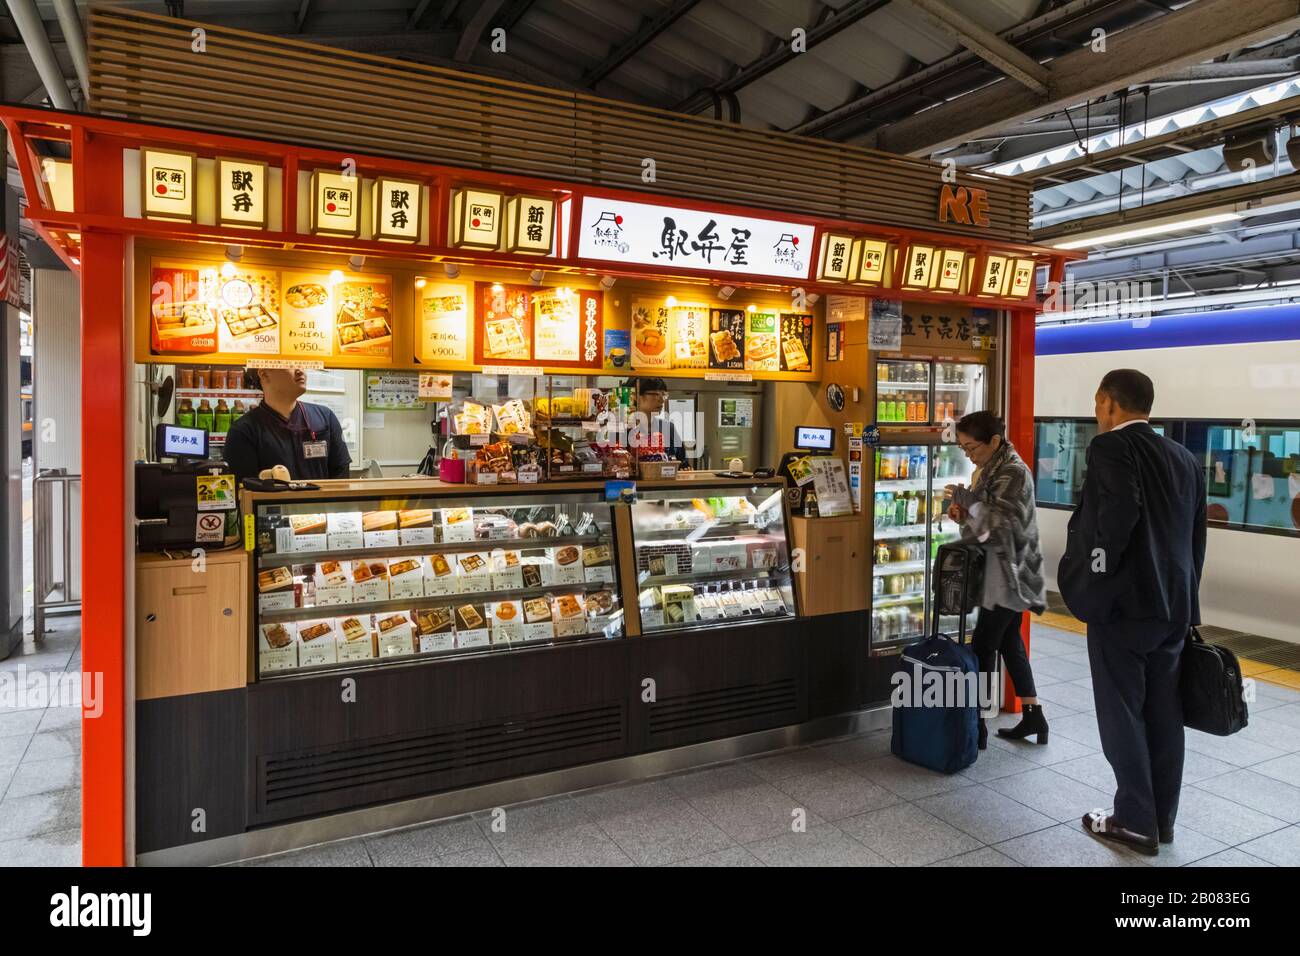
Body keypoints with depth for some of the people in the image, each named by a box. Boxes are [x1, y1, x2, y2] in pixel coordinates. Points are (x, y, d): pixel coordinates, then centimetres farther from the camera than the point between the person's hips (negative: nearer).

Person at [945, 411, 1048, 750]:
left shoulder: (1014, 473, -18)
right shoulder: (986, 470, 9)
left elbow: (1000, 524, -23)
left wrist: (966, 499, -20)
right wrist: (963, 514, -2)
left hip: (1007, 573, -9)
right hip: (999, 572, 9)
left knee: (982, 646, -4)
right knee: (1009, 641, 15)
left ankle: (977, 727, 5)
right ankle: (1033, 717, 26)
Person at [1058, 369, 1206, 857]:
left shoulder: (1111, 447, -11)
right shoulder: (1184, 458, 12)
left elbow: (1119, 514, -28)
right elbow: (1197, 537, 14)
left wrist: (1091, 582, -17)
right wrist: (1183, 599, 20)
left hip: (1123, 603, -8)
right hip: (1172, 604, 8)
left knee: (1123, 715, 4)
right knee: (1163, 715, 14)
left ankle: (1136, 821, 13)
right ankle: (1162, 818, 26)